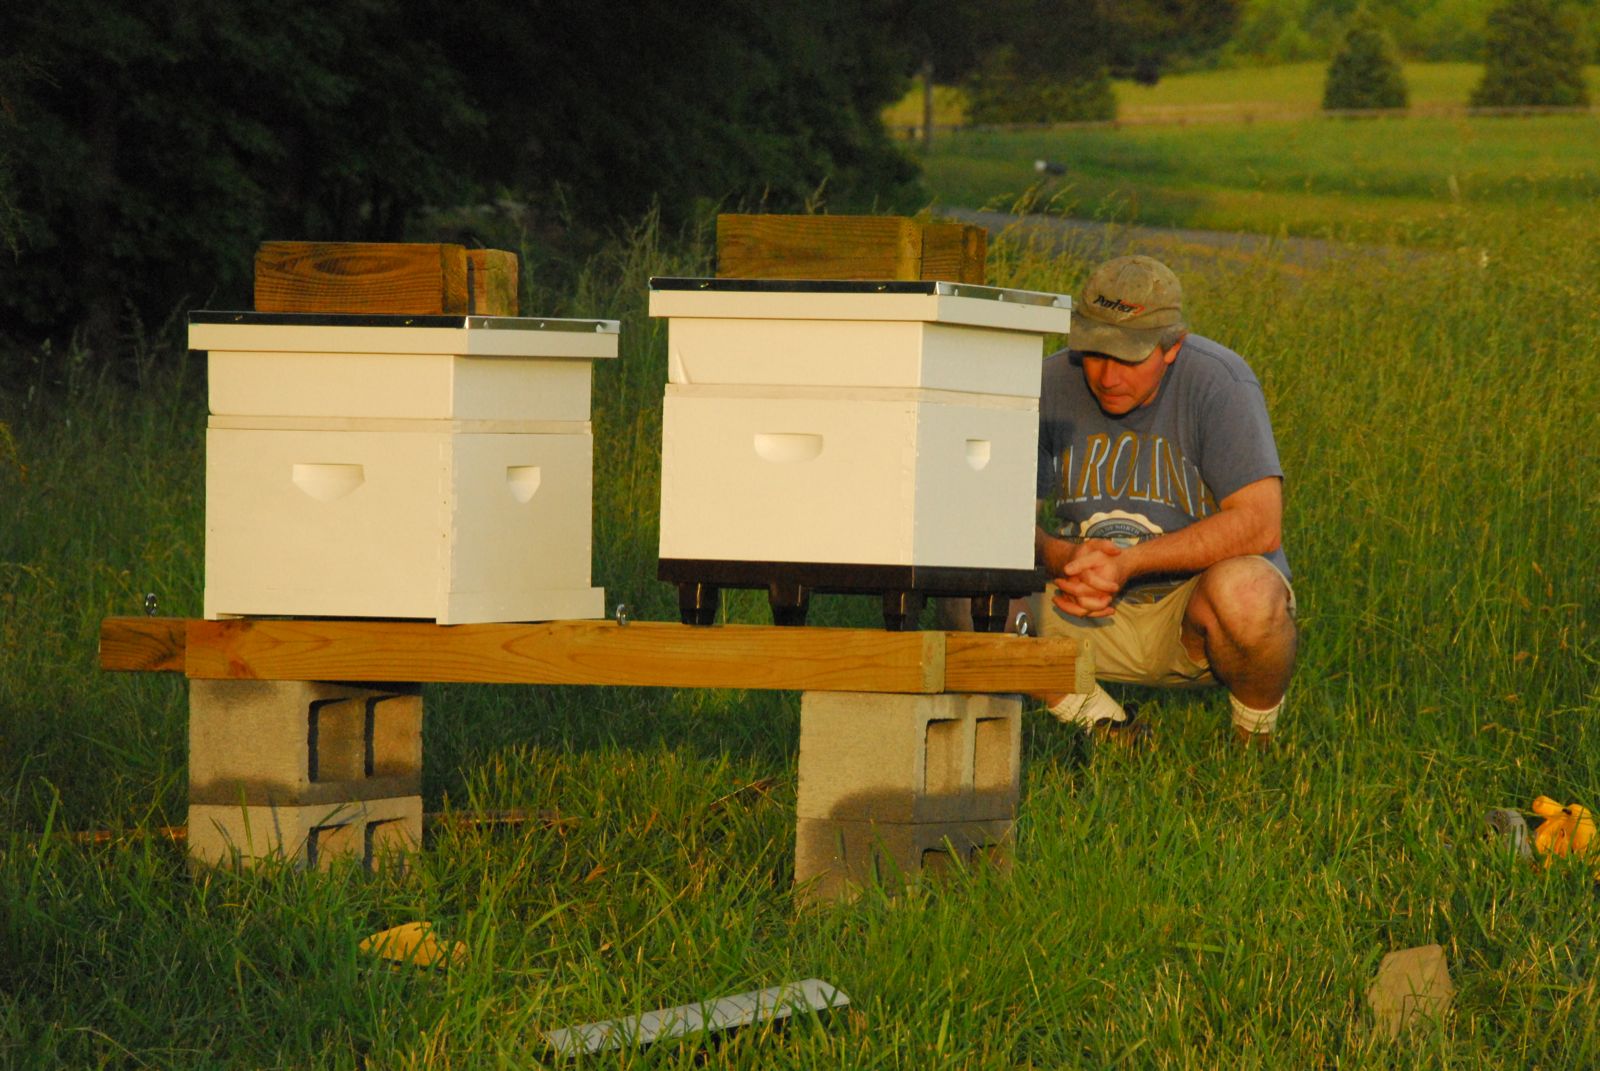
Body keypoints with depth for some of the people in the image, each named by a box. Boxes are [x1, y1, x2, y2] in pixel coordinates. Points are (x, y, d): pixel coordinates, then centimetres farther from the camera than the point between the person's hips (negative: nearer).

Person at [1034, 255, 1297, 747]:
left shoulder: (1219, 382, -17)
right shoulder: (1052, 385, -6)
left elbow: (1260, 526, -25)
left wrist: (1128, 563, -32)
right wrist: (1057, 556, -30)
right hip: (1098, 616, 3)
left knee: (1243, 594, -38)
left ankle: (1257, 735, -5)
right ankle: (1104, 728, 0)